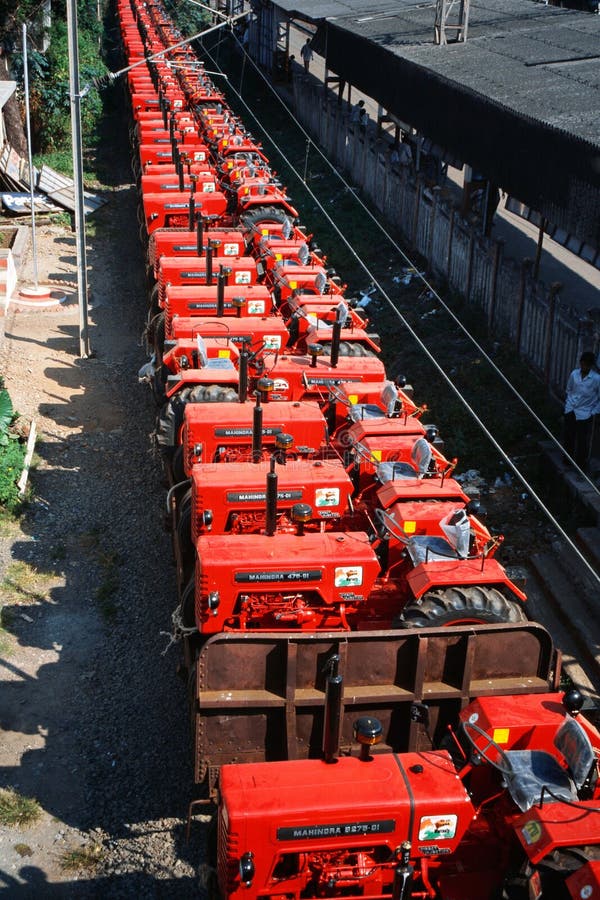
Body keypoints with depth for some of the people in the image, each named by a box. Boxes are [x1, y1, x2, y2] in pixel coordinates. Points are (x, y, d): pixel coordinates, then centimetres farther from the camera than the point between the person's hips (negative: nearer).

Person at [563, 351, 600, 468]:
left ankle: (580, 464, 20)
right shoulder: (574, 374, -5)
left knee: (582, 441, 4)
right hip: (570, 410, 4)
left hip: (584, 414, -4)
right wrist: (569, 402, 9)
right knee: (568, 437, 15)